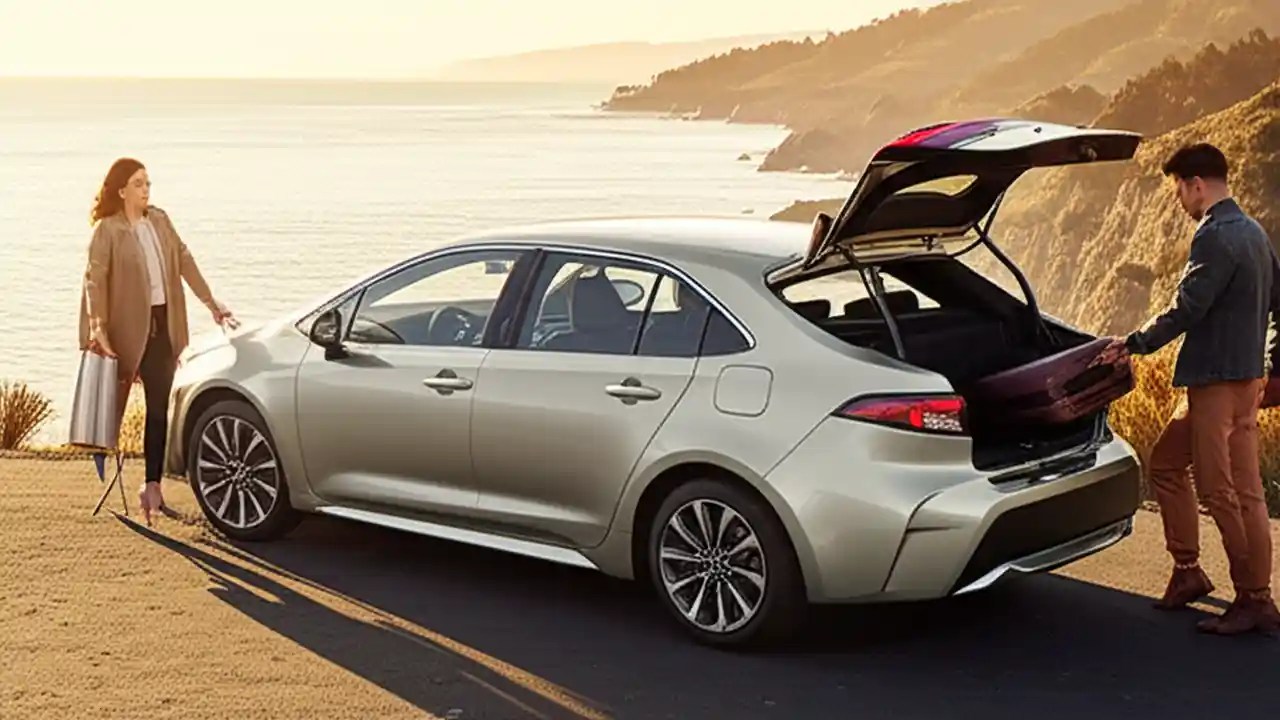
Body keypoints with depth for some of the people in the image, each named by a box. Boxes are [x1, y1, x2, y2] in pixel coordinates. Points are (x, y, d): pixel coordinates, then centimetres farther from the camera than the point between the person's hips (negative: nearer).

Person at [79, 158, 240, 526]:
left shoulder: (159, 220, 9)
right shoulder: (107, 230, -8)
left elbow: (184, 260, 15)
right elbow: (95, 279, -14)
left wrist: (210, 303, 15)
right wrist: (98, 327, -24)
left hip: (163, 324, 5)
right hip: (128, 326, -5)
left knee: (159, 409, 3)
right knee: (117, 404, 4)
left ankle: (152, 484, 6)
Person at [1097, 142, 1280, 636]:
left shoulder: (1217, 236, -16)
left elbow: (1187, 309, -20)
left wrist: (1134, 344, -12)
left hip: (1219, 381, -10)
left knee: (1227, 490, -4)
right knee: (1166, 464, 17)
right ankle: (1187, 570, 21)